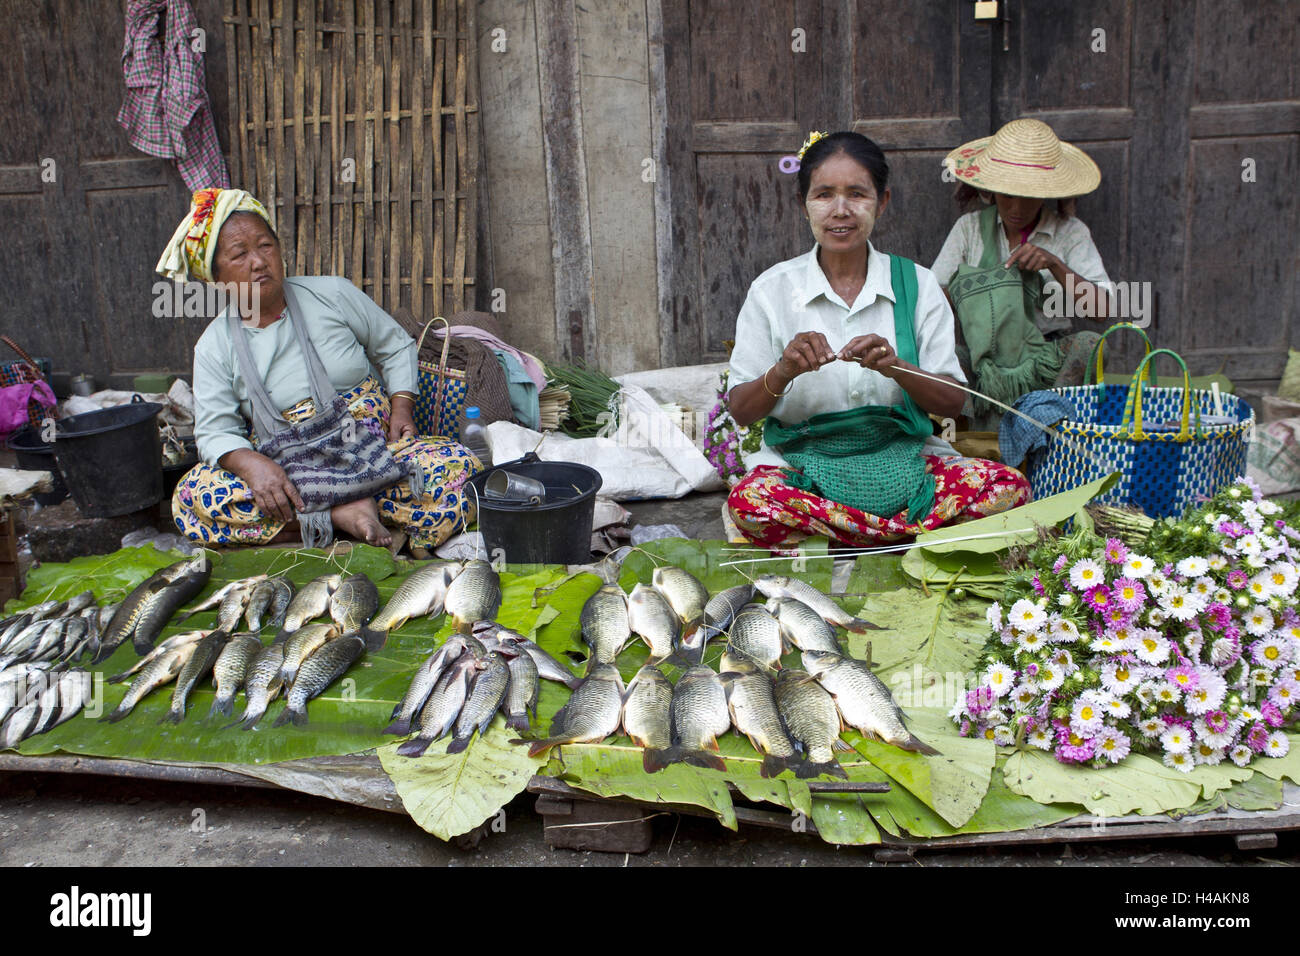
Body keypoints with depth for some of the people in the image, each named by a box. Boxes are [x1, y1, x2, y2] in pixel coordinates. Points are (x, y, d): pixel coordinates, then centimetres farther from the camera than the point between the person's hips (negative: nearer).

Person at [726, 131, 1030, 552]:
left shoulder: (916, 285, 4)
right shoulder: (772, 290, 2)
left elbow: (954, 402, 0)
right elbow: (740, 411, -1)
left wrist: (897, 368, -20)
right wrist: (782, 372, -21)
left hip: (902, 460, 2)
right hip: (802, 465, -1)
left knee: (1008, 487, -25)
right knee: (748, 502, -35)